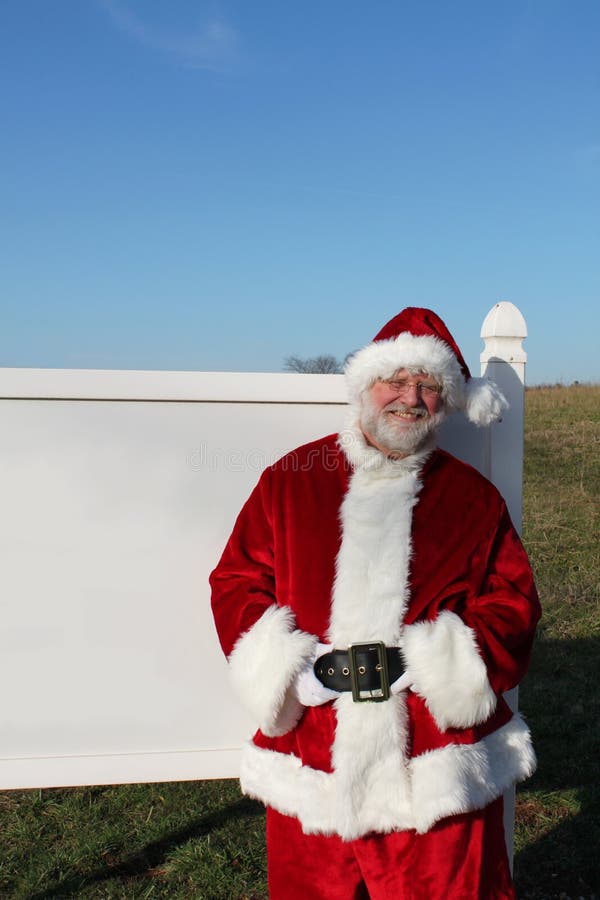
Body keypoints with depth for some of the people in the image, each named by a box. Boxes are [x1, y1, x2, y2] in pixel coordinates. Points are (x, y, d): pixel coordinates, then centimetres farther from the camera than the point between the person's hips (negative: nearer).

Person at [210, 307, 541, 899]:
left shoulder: (473, 497, 7)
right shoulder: (289, 480, 6)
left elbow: (512, 601, 3)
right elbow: (236, 583, 5)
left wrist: (440, 662, -14)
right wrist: (290, 664, -10)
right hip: (311, 758, 1)